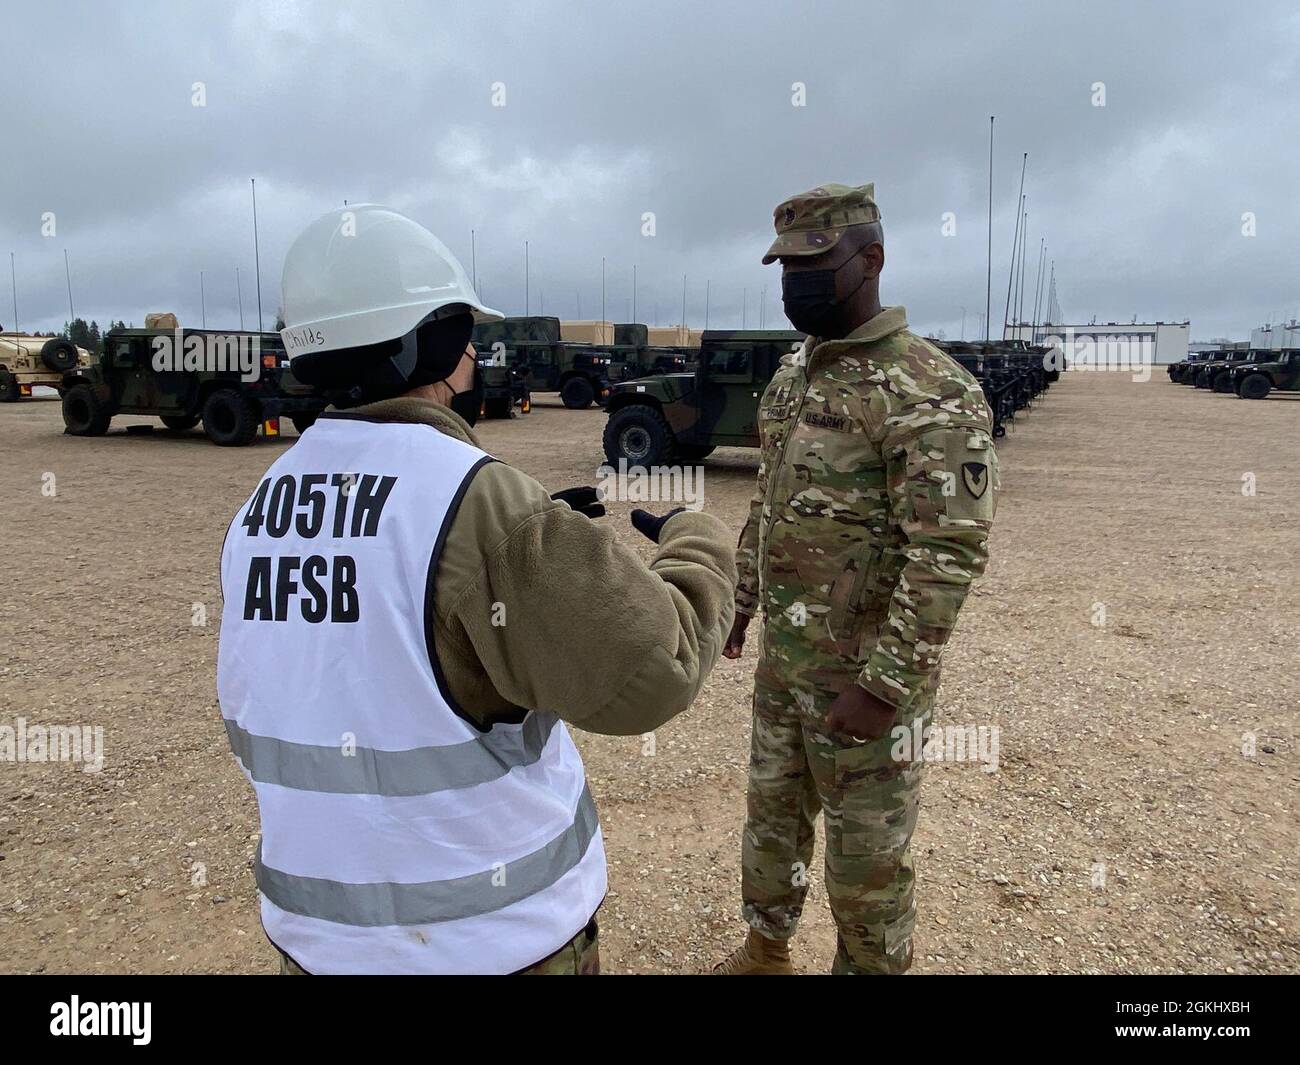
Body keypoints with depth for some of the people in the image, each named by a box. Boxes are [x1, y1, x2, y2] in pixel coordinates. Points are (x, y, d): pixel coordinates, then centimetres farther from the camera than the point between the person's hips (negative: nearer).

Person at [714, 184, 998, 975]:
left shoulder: (930, 393, -20)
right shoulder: (793, 374, 7)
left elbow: (950, 553, -24)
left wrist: (884, 686, -24)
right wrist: (741, 597, 18)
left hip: (863, 671, -8)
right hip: (782, 655, 8)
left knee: (866, 850, 11)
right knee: (771, 811, 23)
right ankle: (766, 950, 46)